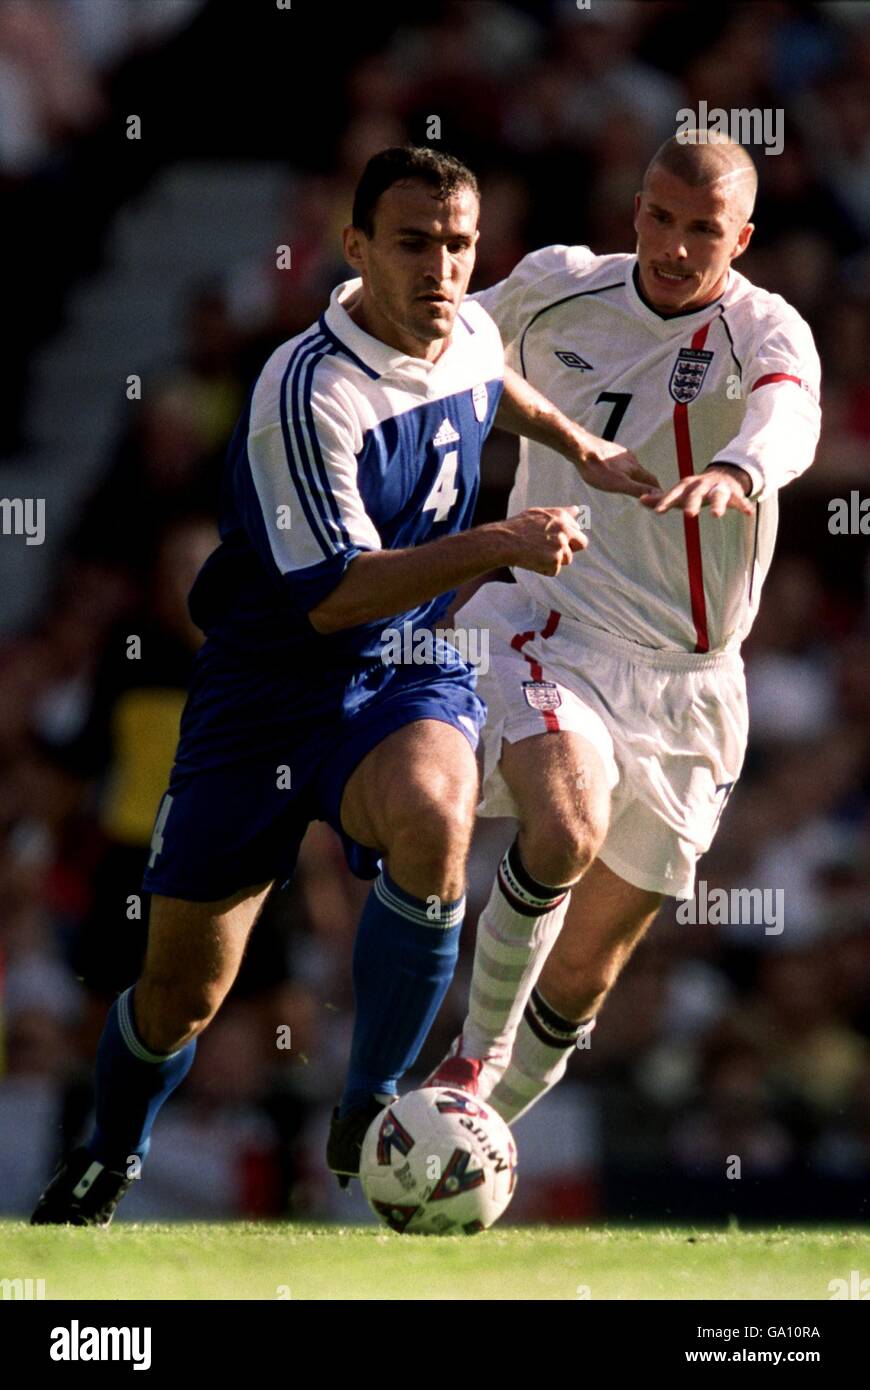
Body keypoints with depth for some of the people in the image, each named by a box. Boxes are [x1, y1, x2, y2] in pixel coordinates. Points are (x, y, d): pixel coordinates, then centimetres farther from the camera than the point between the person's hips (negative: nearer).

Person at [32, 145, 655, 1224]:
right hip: (269, 687, -3)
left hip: (410, 678, 4)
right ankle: (108, 1159, 36)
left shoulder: (471, 335, -1)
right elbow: (332, 596, -26)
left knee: (431, 821, -34)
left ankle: (368, 1109, -15)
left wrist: (581, 449, 30)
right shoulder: (306, 392, -23)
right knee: (181, 994, 2)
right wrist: (494, 546, -32)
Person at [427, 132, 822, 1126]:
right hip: (545, 627, 0)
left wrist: (737, 469, -57)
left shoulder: (765, 331, -10)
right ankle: (478, 1051, -8)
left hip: (683, 687, 0)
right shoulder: (556, 289, -1)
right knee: (567, 832, -31)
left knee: (584, 976, 5)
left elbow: (790, 414, -36)